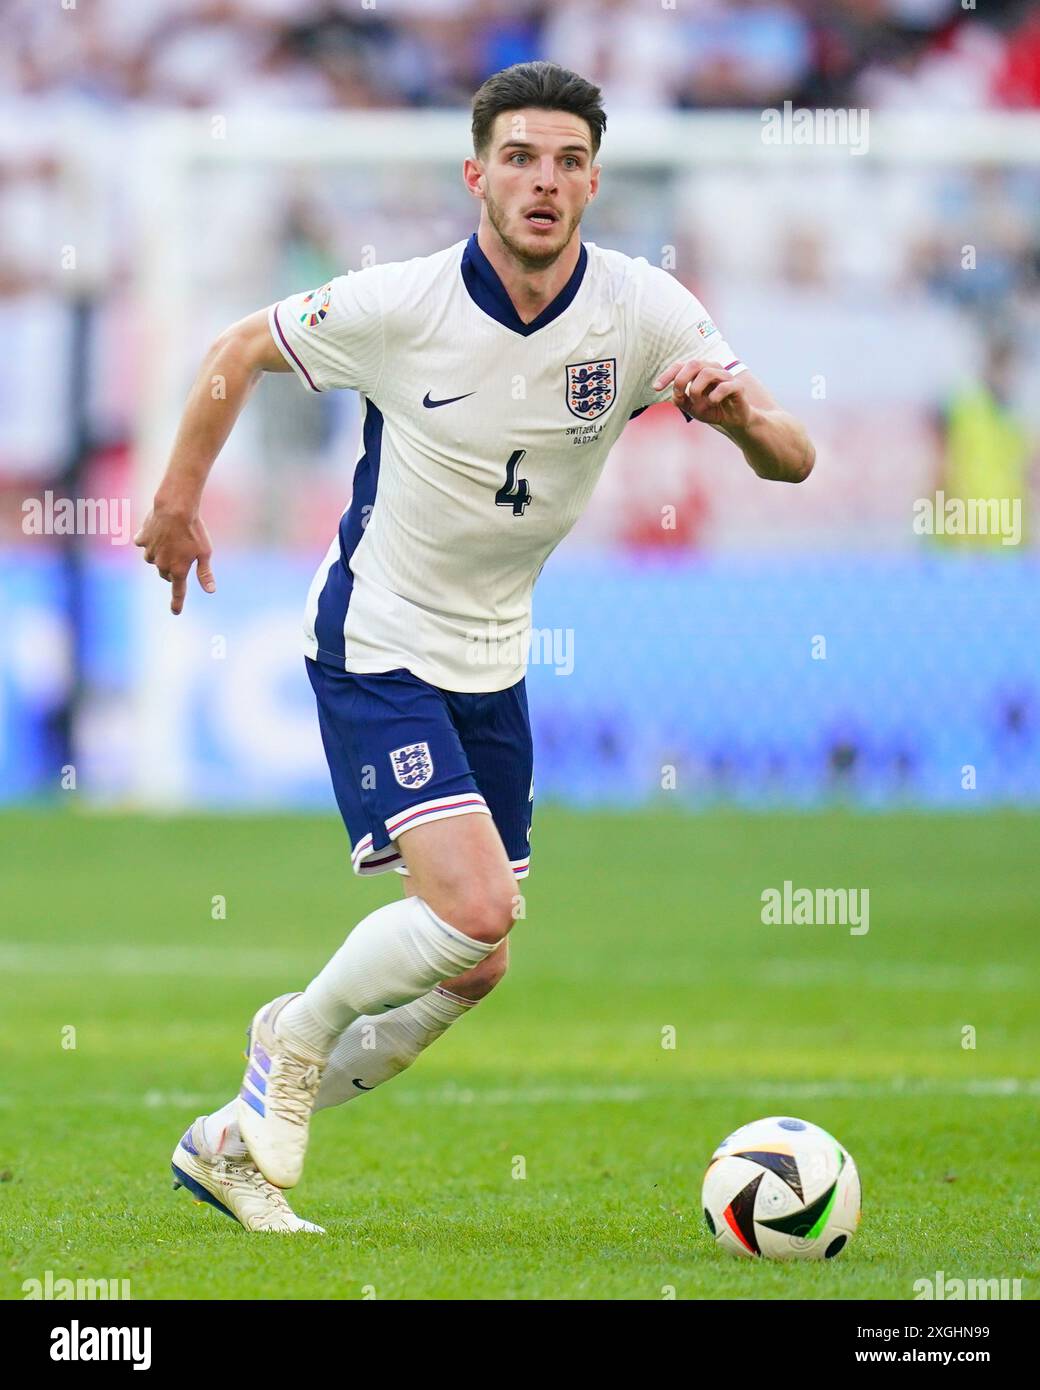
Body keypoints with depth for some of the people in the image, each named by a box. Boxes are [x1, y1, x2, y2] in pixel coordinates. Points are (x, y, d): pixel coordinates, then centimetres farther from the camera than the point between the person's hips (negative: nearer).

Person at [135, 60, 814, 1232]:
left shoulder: (643, 312, -11)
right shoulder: (400, 307, -19)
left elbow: (791, 463, -13)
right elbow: (241, 351, -1)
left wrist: (740, 408, -34)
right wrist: (178, 500, 2)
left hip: (491, 664, 6)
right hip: (375, 646, -6)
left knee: (471, 970, 8)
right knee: (472, 908, -23)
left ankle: (238, 1138, 24)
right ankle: (300, 1036, 6)